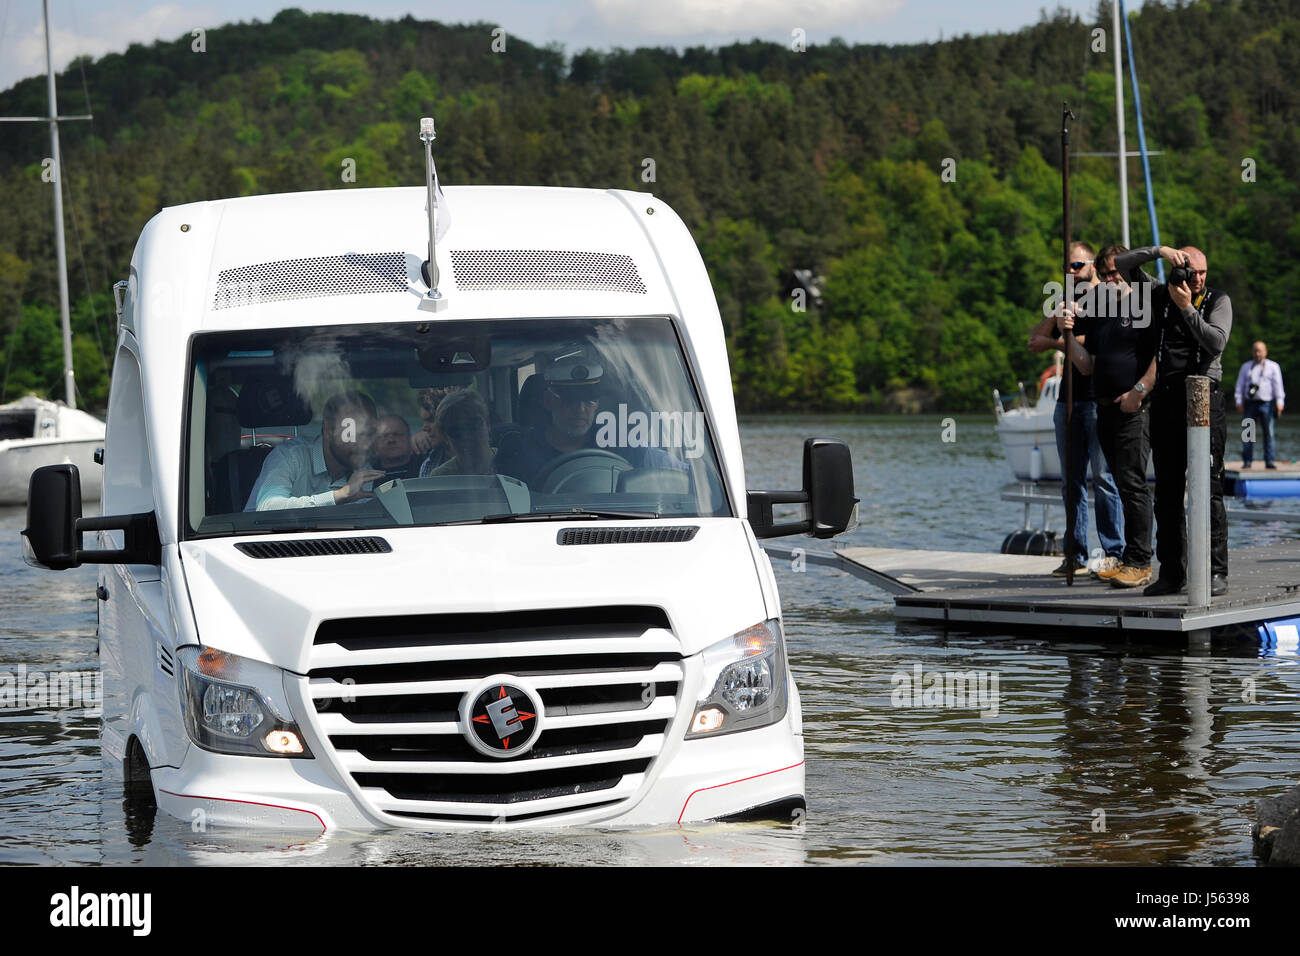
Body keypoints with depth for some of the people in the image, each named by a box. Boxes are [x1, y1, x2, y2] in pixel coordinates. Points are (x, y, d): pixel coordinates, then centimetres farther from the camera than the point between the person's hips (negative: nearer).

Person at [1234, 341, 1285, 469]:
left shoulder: (1273, 367, 9)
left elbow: (1278, 385, 2)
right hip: (1250, 404, 2)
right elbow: (1240, 385, 14)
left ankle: (1269, 461, 2)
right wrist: (1239, 402, 3)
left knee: (1268, 433, -2)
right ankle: (1247, 461, 1)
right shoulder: (1246, 367, 16)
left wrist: (1280, 402, -9)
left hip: (1267, 404, -2)